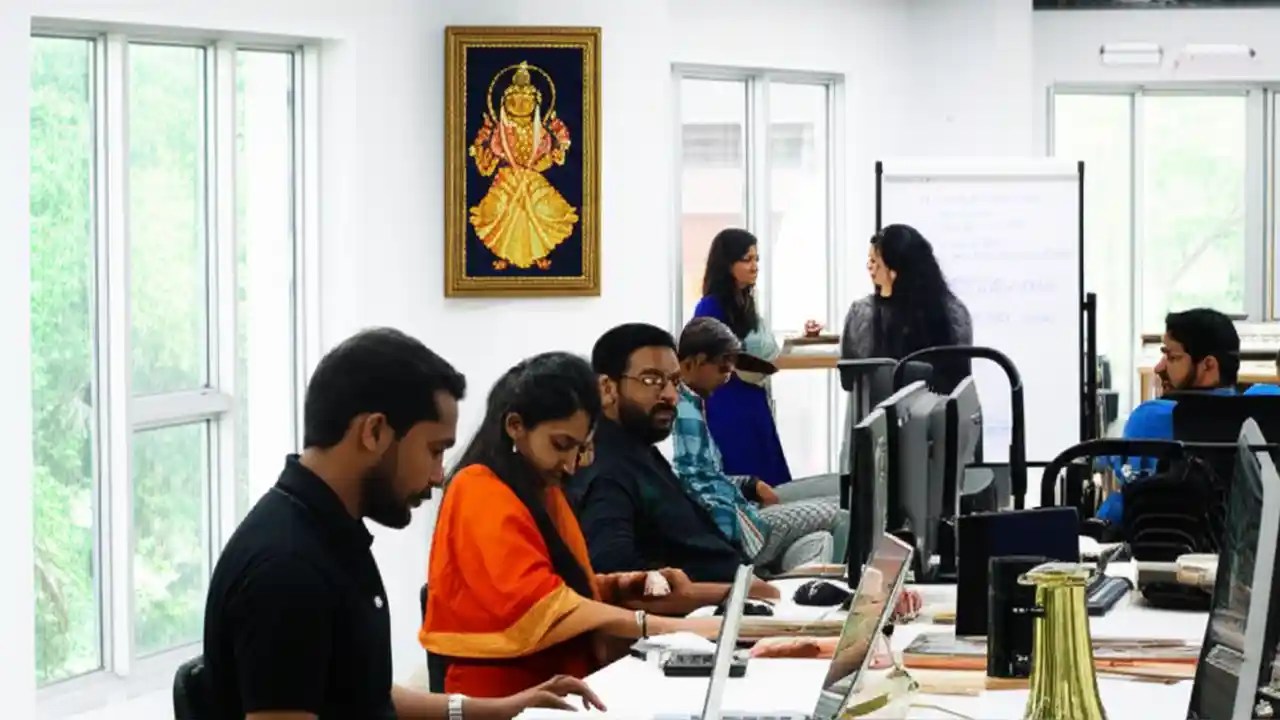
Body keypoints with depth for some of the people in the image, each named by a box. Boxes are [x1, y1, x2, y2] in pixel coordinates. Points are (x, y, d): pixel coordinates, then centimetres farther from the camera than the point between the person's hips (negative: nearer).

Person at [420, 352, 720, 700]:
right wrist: (665, 627, -27)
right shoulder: (482, 494, -11)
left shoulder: (542, 490, 17)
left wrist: (615, 587, 6)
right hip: (500, 696, -8)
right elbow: (540, 605, -22)